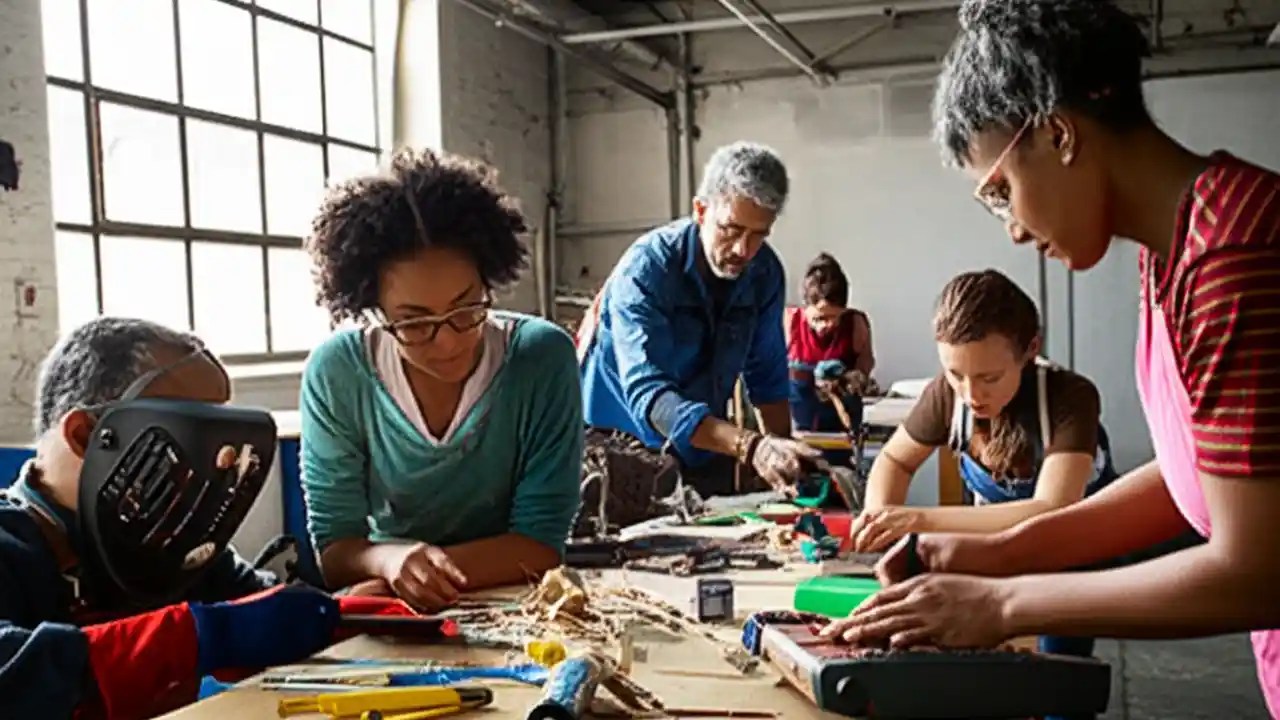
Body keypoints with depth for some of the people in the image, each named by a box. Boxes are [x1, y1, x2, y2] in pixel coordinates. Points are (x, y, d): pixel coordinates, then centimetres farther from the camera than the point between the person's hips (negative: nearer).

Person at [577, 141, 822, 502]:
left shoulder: (765, 273, -7)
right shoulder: (645, 269, -24)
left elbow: (768, 377, 5)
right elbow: (648, 394, -35)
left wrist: (784, 456, -4)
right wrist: (749, 446, -46)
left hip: (705, 454, 5)